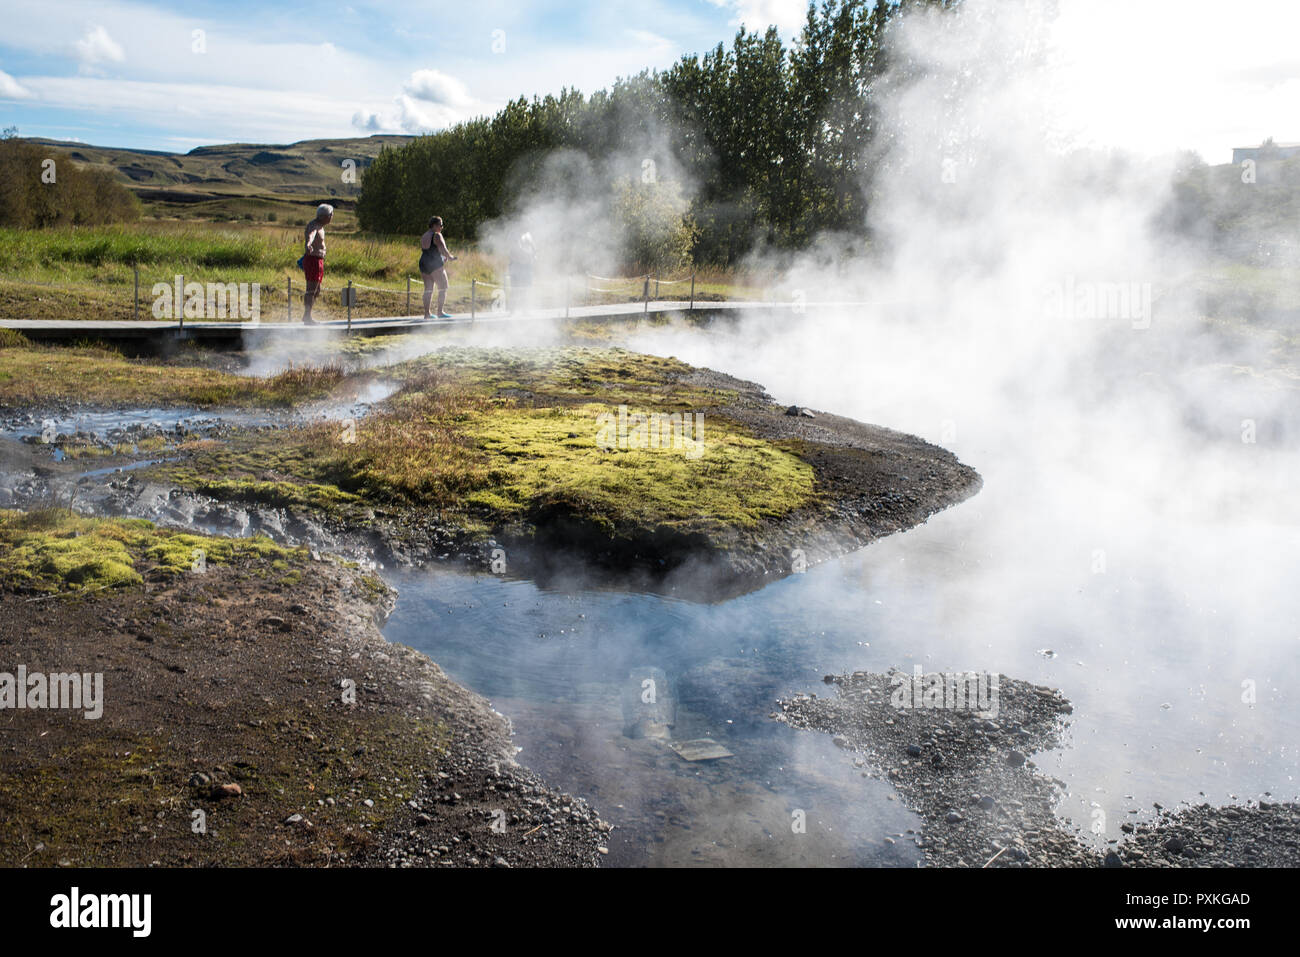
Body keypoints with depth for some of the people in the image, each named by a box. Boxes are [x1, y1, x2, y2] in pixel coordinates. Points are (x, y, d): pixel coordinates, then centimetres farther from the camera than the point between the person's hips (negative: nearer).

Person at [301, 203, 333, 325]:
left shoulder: (320, 226, 14)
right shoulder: (313, 226, -16)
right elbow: (310, 235, -40)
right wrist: (308, 245, -61)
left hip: (319, 261, 10)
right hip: (312, 259, -10)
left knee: (316, 290, 15)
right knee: (311, 289, -12)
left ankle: (306, 316, 21)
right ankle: (307, 317, -12)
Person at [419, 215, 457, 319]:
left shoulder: (424, 236, 17)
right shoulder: (437, 235, -8)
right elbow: (443, 250, -14)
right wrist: (451, 258, 1)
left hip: (424, 264, 8)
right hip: (435, 265, -8)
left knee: (428, 289, 11)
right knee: (443, 288, -4)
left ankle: (426, 313, 9)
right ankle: (440, 312, -12)